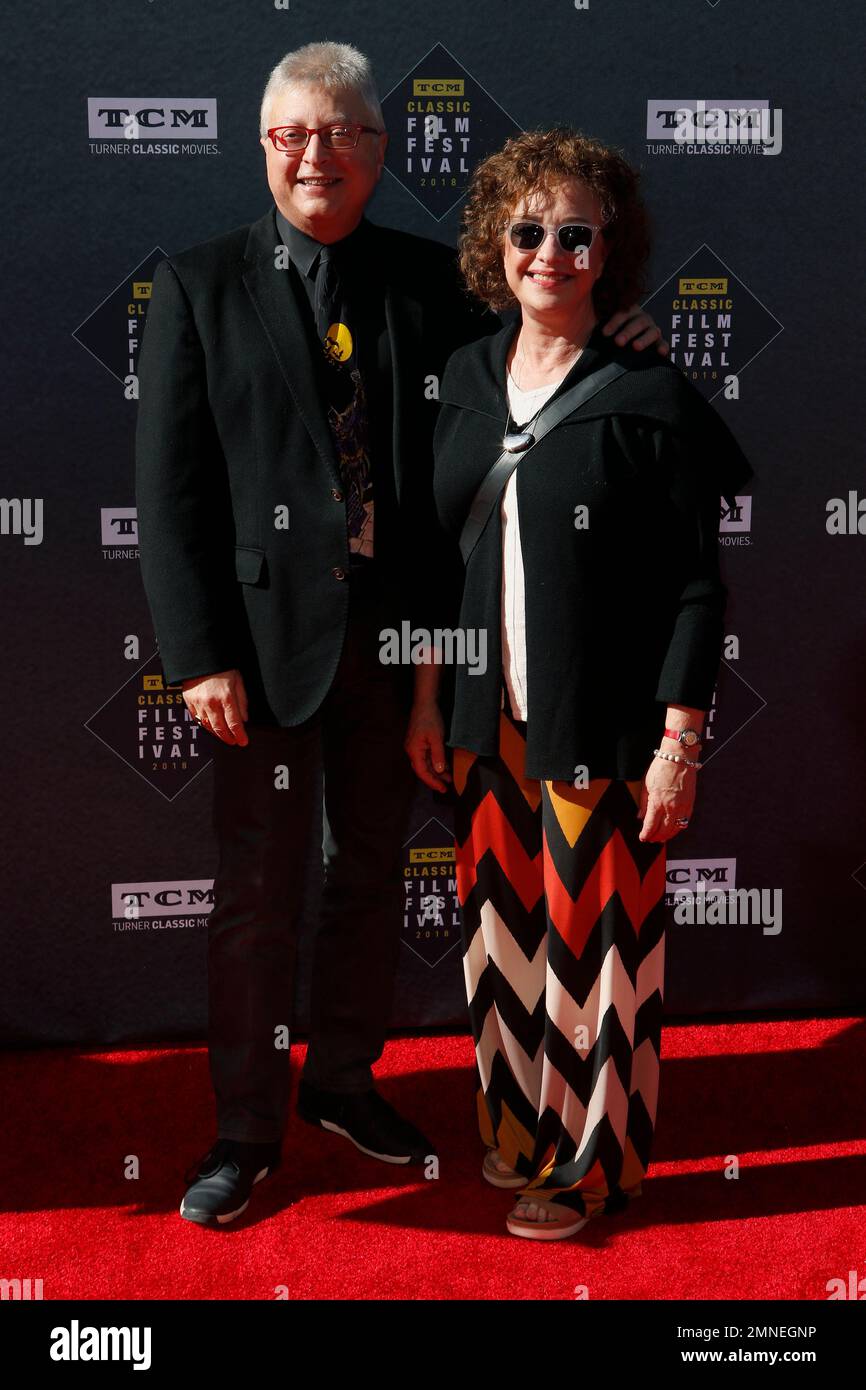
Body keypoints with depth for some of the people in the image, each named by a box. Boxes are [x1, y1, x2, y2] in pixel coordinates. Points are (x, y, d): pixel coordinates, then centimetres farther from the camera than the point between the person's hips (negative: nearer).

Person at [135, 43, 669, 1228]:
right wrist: (201, 656, -13)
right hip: (266, 637, -3)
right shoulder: (200, 286, -3)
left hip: (393, 633, 3)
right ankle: (246, 1131, 24)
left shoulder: (427, 279, 4)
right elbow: (170, 488, -6)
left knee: (372, 874, 16)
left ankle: (343, 1082, 37)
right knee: (258, 895, 7)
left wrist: (604, 339, -10)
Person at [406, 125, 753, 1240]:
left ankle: (588, 1160, 24)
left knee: (594, 937, 5)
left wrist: (680, 742, -12)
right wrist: (425, 699, 11)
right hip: (488, 722, 5)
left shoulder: (652, 398, -9)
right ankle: (516, 1126, 34)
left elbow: (698, 586, -9)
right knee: (502, 925, 14)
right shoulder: (468, 380, 6)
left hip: (603, 728, -5)